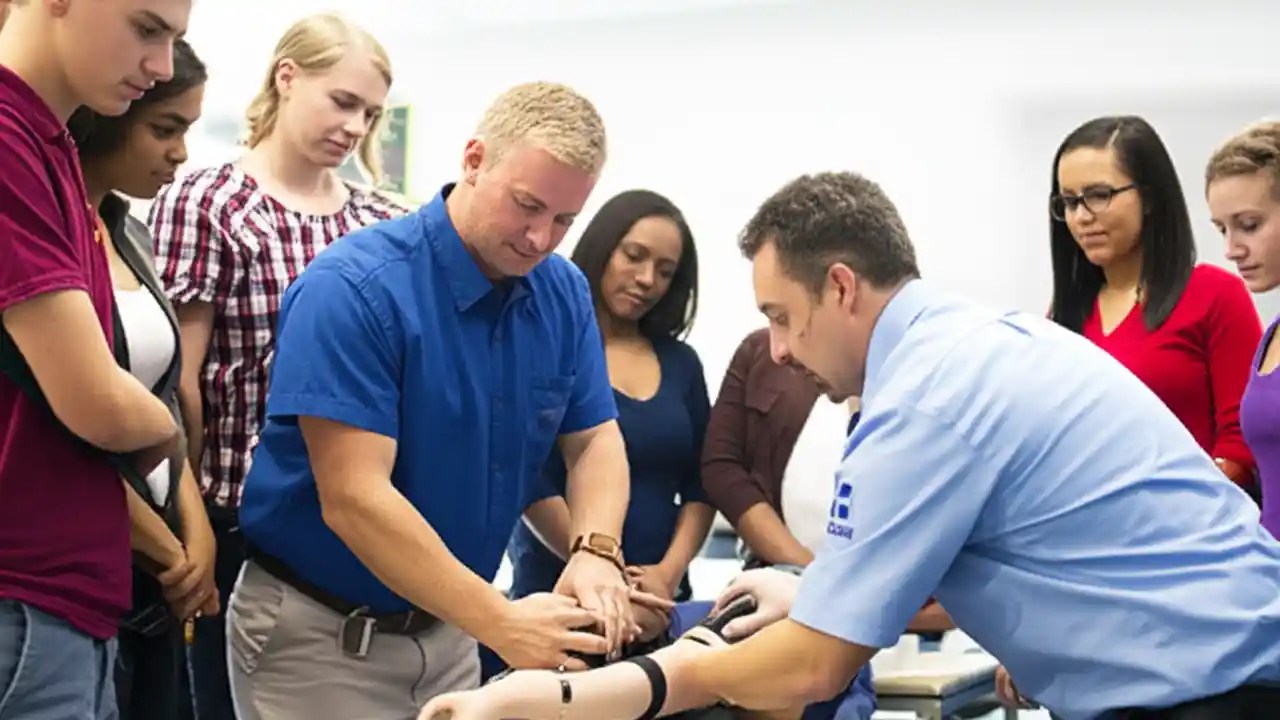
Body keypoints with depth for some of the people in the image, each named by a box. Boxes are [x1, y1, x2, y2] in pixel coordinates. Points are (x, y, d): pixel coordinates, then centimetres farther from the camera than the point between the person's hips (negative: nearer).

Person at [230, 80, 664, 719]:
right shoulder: (353, 289, -21)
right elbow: (353, 500, -27)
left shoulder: (563, 294, -2)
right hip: (318, 635, -6)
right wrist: (503, 625, -30)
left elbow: (595, 440, 4)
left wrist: (594, 553, -18)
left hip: (447, 626, 6)